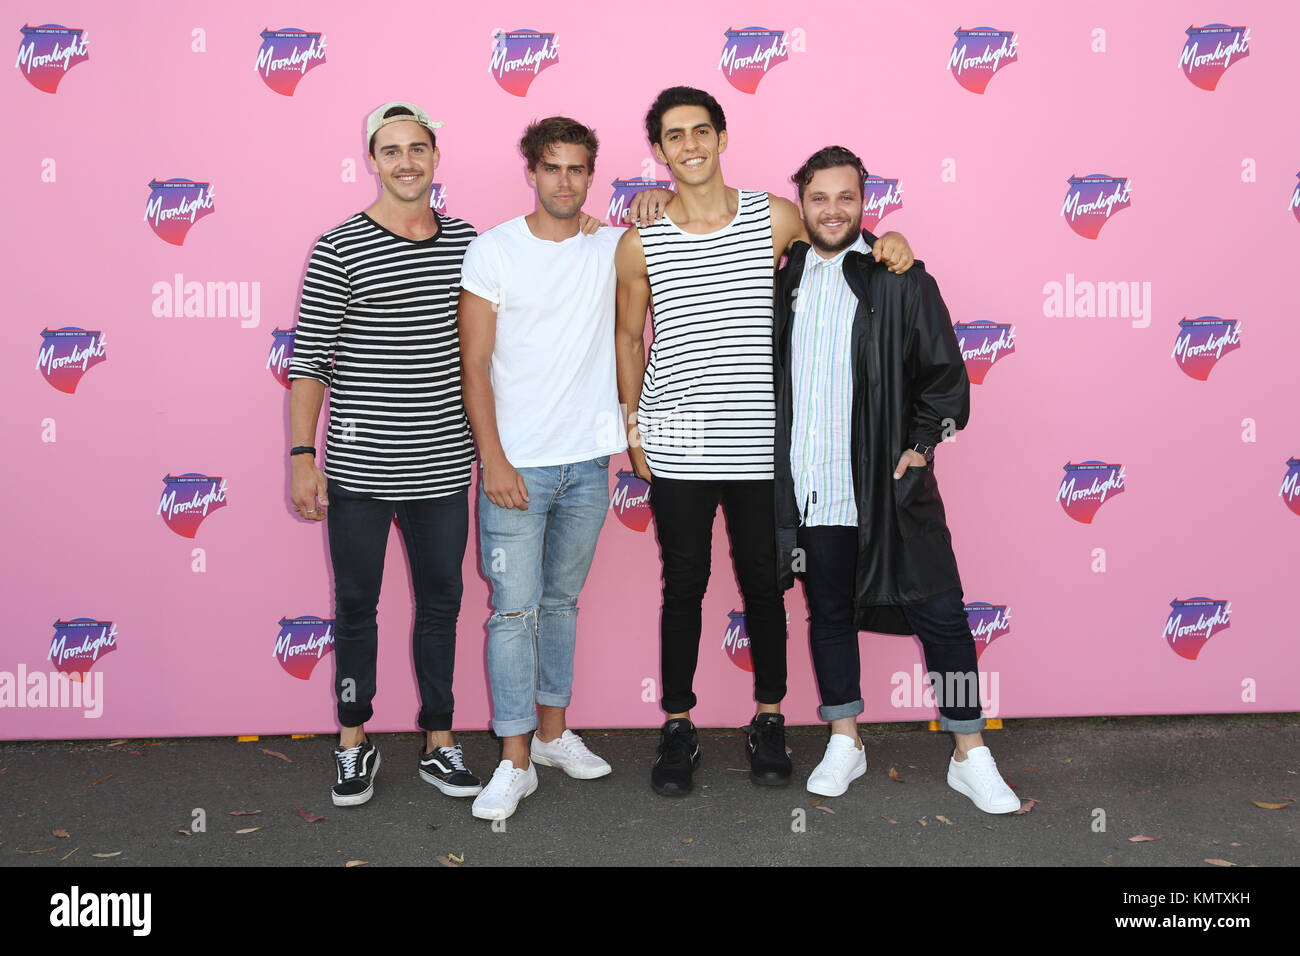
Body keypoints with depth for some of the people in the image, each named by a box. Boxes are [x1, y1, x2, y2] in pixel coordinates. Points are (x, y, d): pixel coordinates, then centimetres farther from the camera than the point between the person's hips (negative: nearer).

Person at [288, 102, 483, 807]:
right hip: (358, 465, -3)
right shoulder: (338, 250, -6)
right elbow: (309, 359, -6)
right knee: (356, 605, 10)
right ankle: (354, 744, 27)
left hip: (443, 464, 4)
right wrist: (302, 455, -10)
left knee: (440, 604, 12)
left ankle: (439, 744, 27)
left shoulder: (466, 242, 6)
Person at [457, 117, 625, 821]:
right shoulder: (492, 251, -4)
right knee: (514, 611, -2)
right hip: (516, 464, -3)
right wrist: (493, 460, -11)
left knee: (562, 601, 15)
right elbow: (474, 364, -5)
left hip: (587, 461, 4)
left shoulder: (613, 248, 6)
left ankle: (552, 732, 29)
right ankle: (515, 761, 8)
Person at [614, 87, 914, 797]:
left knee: (762, 581, 10)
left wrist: (887, 245, 0)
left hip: (759, 442, 1)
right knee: (684, 586, 7)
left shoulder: (774, 217, 2)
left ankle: (768, 721, 28)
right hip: (677, 447, 0)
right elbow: (629, 338, 10)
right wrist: (633, 424, 5)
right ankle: (677, 727, 23)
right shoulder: (640, 243, 1)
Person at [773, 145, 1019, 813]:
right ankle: (844, 743, 29)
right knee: (829, 615, 13)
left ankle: (970, 757, 15)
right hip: (812, 490, 3)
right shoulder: (783, 280, 7)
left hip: (890, 485, -2)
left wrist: (919, 447, -5)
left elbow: (945, 375, 0)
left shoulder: (899, 278, -1)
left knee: (939, 615, 1)